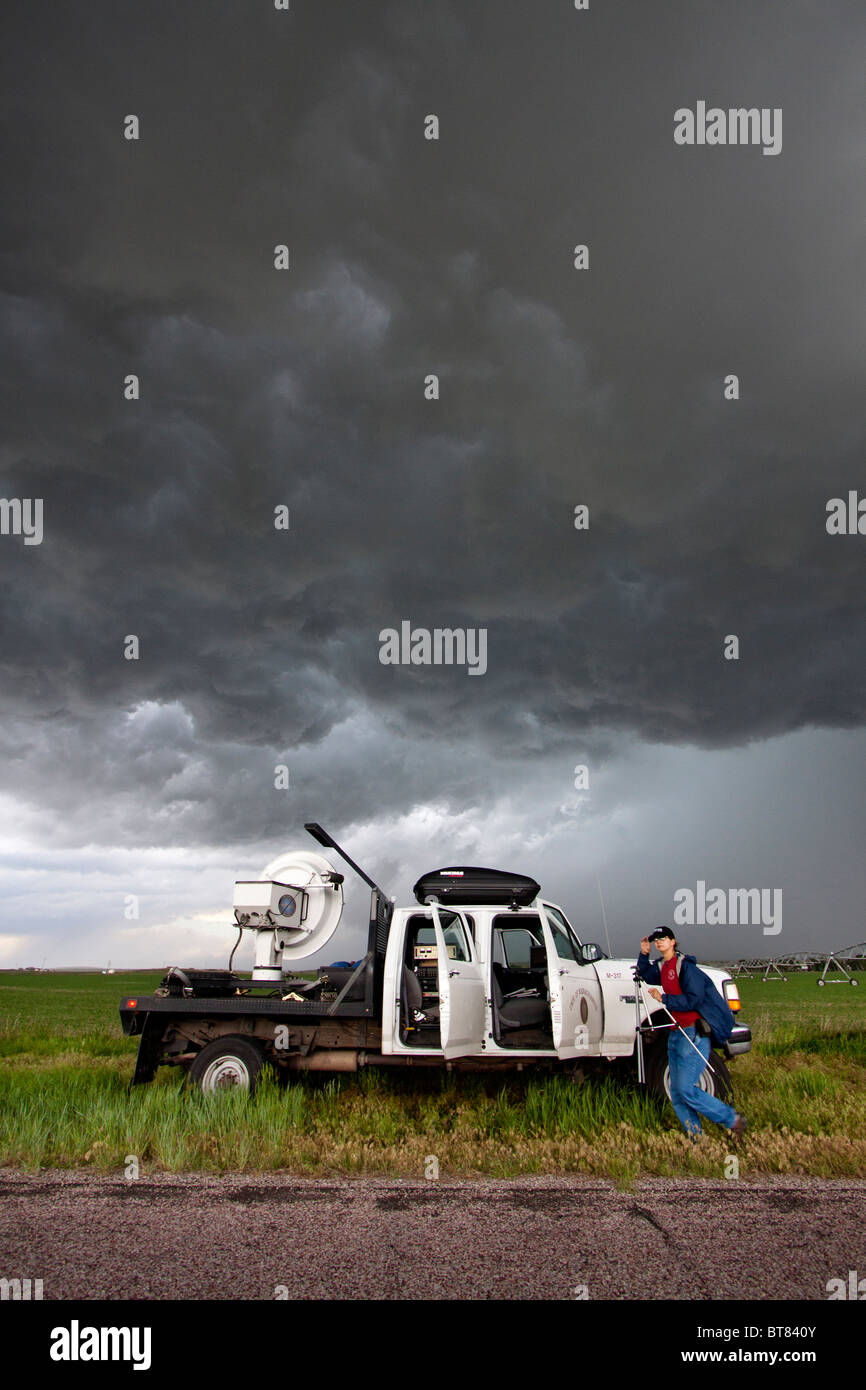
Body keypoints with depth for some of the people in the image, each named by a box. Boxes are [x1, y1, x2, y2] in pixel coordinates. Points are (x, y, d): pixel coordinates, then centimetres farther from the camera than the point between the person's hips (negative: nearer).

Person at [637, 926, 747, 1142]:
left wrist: (663, 998, -17)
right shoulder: (661, 968, 13)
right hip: (675, 1035, 9)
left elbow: (693, 1000, -19)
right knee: (676, 1092, 6)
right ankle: (695, 1136, 13)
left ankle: (733, 1119, -2)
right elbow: (646, 975, 35)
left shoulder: (685, 966, -11)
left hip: (693, 1034, -9)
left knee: (686, 1089, -14)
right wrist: (643, 954, 19)